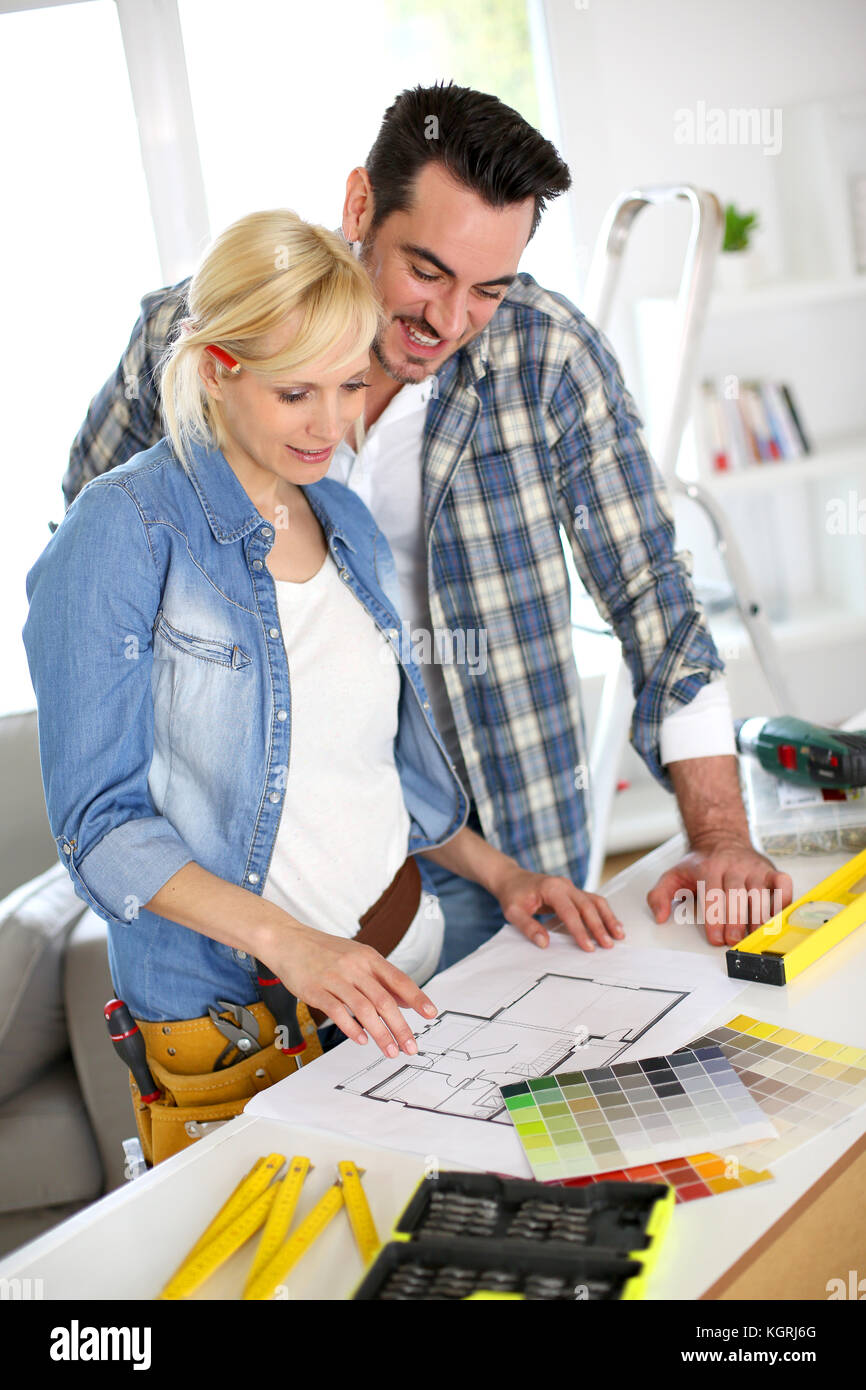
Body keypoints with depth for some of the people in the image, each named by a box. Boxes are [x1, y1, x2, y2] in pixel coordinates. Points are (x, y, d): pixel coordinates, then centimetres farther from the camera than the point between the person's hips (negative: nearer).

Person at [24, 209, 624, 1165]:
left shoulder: (347, 521, 7)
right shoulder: (123, 531, -14)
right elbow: (98, 821, -16)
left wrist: (500, 874, 5)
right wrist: (290, 941, -26)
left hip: (404, 970, 6)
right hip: (230, 1012, -6)